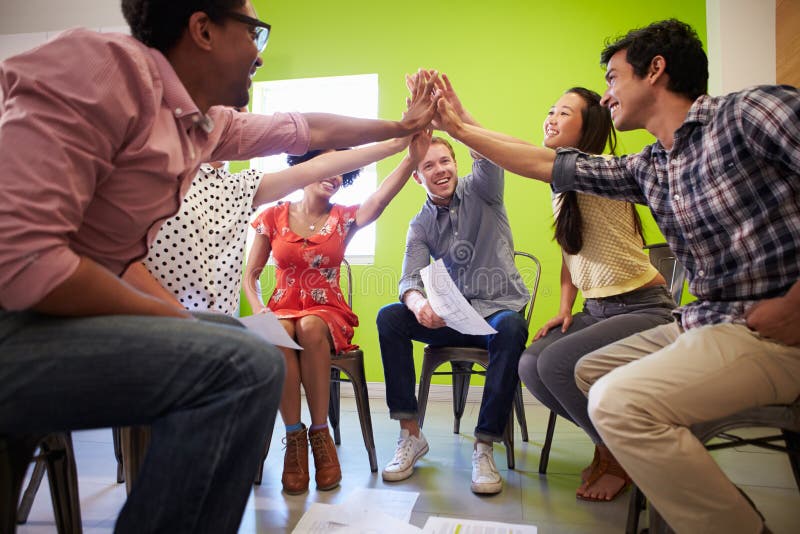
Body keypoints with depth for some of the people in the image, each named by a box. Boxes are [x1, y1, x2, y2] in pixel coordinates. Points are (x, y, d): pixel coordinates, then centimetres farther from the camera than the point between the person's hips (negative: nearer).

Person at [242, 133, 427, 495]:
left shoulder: (344, 218, 4)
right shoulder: (273, 217, 6)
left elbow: (382, 196, -18)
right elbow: (250, 275, 8)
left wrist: (411, 155, -34)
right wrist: (258, 309, -13)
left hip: (327, 313, 0)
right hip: (282, 309, 1)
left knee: (310, 327, -35)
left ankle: (320, 434, -21)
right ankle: (294, 438, -21)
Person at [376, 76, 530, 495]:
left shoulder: (480, 191, 0)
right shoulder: (420, 224, 6)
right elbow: (410, 278, -8)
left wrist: (456, 112, -40)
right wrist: (418, 303, -32)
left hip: (500, 307, -2)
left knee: (512, 329, -38)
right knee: (389, 317, -21)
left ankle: (484, 448, -27)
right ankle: (411, 435, -16)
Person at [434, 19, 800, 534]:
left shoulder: (752, 110, -12)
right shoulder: (648, 168, 10)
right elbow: (546, 164, 13)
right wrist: (459, 127, 16)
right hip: (706, 322, 9)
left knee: (618, 400, -23)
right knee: (590, 370, 17)